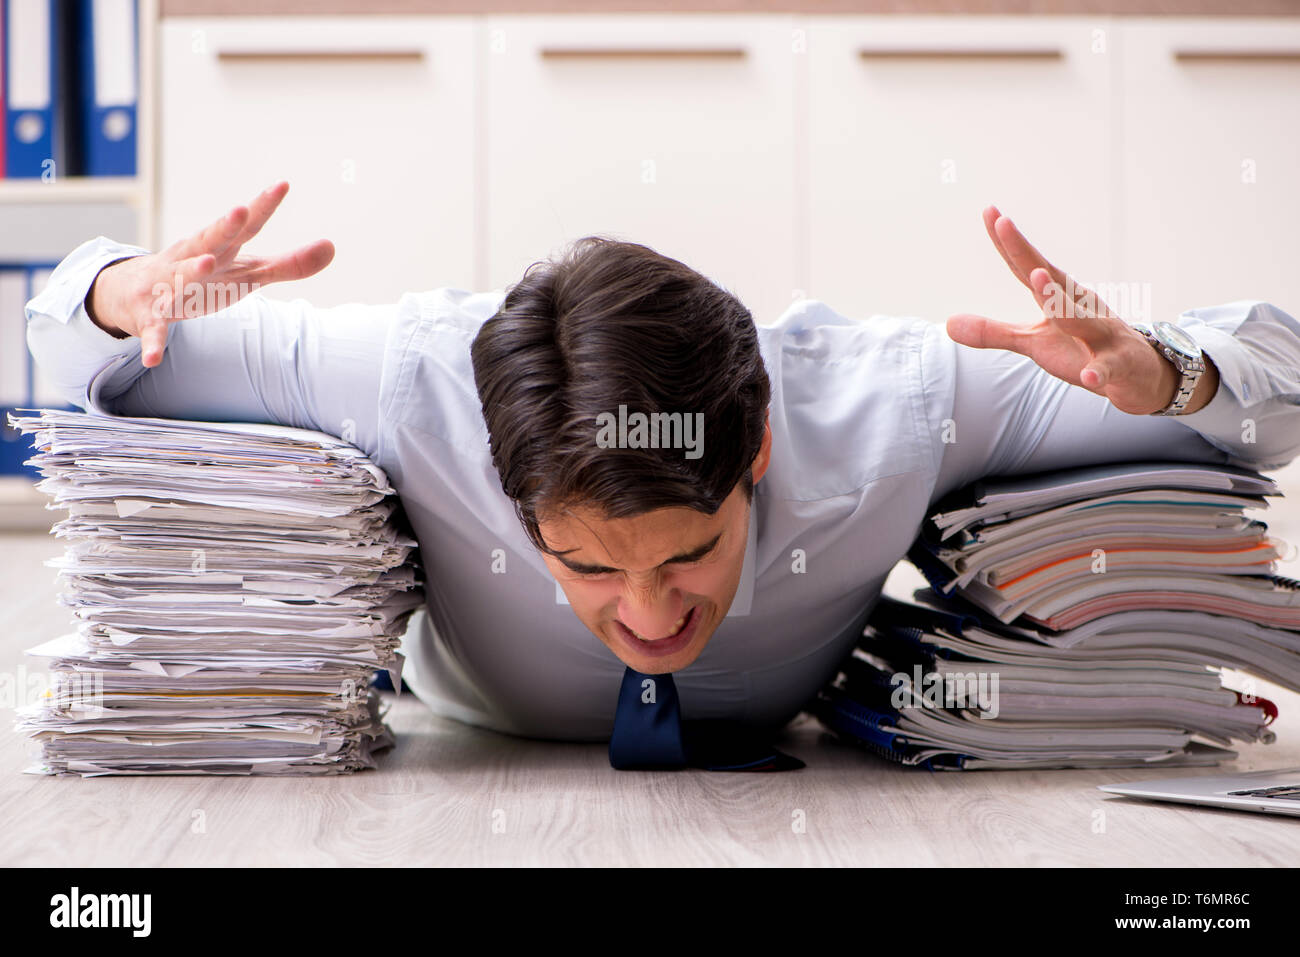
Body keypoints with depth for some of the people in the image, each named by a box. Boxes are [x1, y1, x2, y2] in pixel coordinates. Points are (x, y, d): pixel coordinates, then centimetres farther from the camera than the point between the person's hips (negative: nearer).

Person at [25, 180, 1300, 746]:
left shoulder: (892, 405, -45)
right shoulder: (411, 383, -46)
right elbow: (84, 355, -29)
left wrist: (1160, 377, -57)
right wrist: (123, 298, -54)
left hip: (786, 751, 1)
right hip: (490, 757, 0)